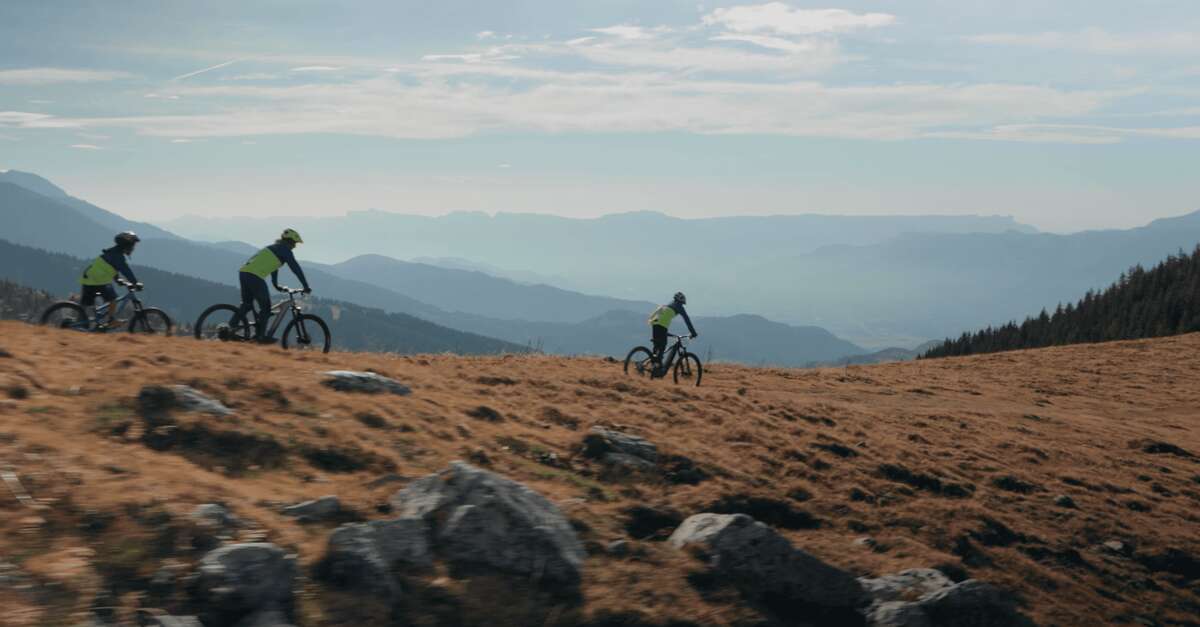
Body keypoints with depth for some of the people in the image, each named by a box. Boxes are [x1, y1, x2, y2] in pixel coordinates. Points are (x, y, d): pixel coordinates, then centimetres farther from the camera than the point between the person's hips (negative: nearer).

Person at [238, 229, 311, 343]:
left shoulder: (274, 248, 28)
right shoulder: (284, 250, 1)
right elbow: (296, 268, -3)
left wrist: (276, 285, 47)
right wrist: (306, 287, -1)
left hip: (243, 272, 9)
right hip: (255, 277, -9)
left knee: (246, 305, 19)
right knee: (265, 306, 1)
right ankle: (260, 336, 2)